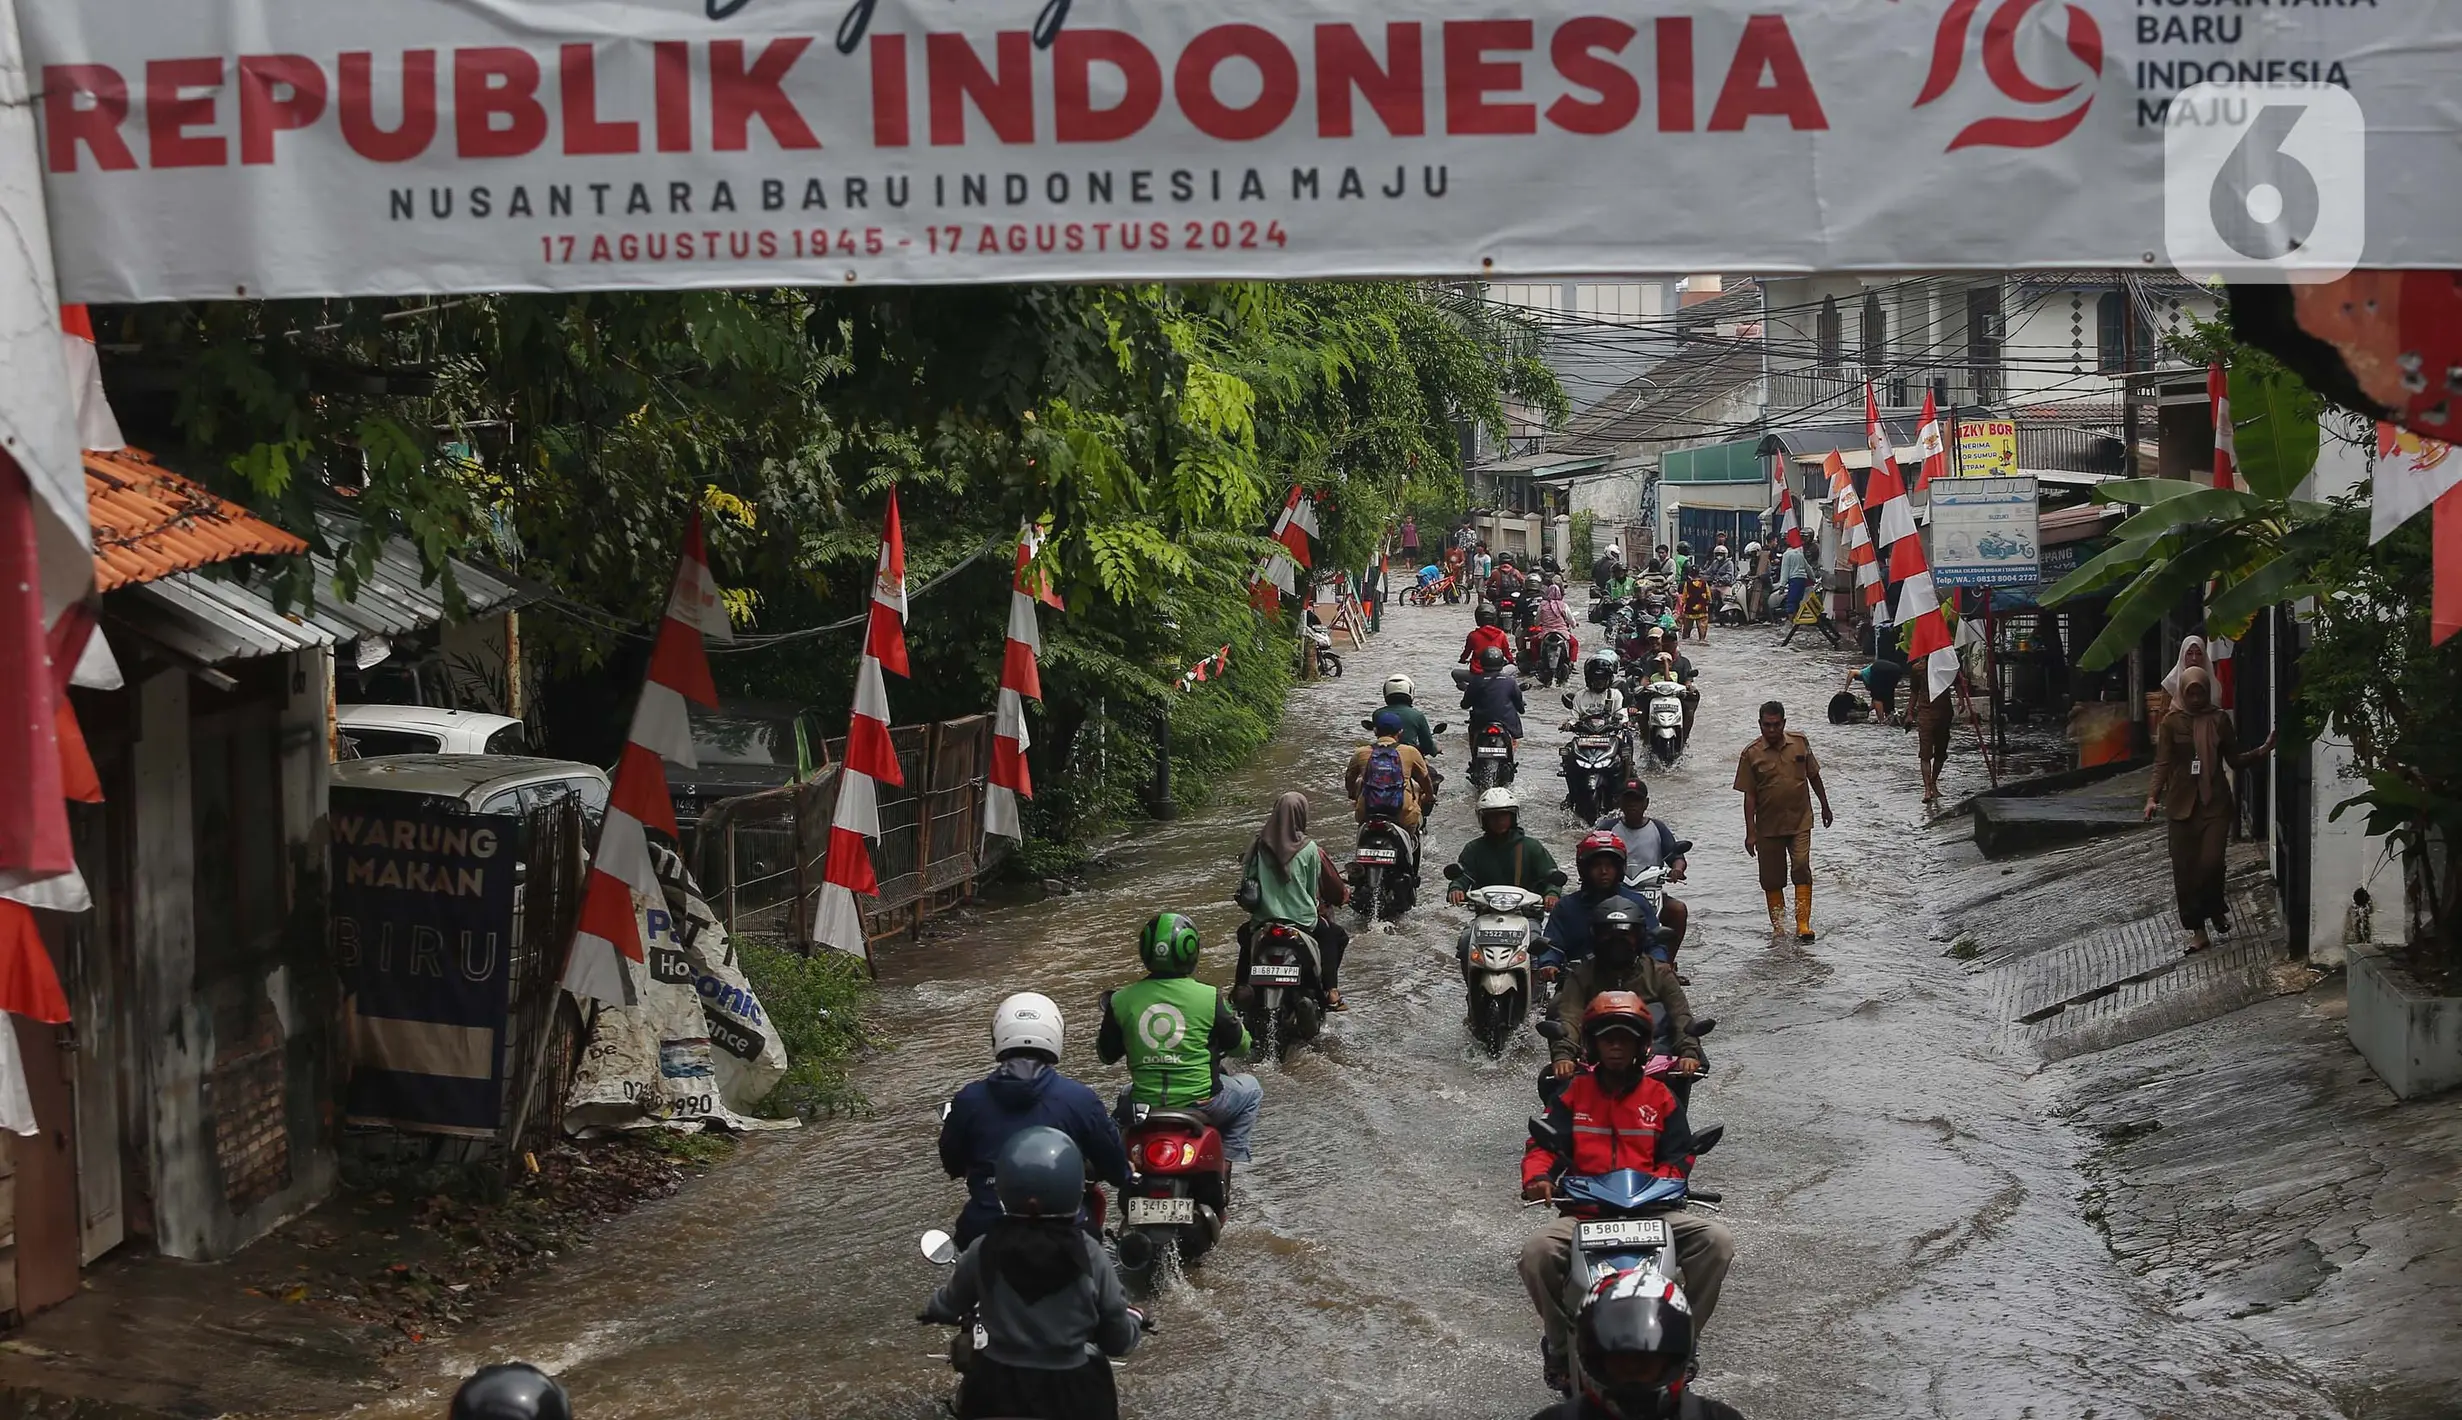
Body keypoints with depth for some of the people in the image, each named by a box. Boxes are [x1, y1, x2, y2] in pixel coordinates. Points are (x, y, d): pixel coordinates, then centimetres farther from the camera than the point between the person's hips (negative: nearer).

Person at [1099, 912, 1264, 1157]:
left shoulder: (1121, 1001, -6)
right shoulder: (1208, 997, -11)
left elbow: (1106, 1055, 8)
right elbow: (1240, 1044, 4)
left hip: (1144, 1102, 3)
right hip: (1199, 1101, -3)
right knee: (1250, 1089, 26)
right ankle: (1231, 1158, 15)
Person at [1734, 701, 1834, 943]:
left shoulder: (1800, 743, 0)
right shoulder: (1751, 754, -6)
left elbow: (1814, 776, 13)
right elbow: (1749, 795, -5)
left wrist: (1825, 807, 19)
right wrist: (1750, 832, -7)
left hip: (1800, 822, 0)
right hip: (1768, 827, 0)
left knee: (1802, 869, -12)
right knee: (1771, 878, 7)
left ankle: (1803, 923, -11)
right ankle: (1778, 926, 19)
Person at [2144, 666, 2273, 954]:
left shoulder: (2220, 719, 5)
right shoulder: (2172, 722, 1)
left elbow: (2233, 760, 10)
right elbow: (2163, 763, -3)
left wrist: (2261, 751, -5)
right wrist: (2153, 796, -16)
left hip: (2215, 801, 0)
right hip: (2183, 803, 0)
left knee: (2211, 861, -12)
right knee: (2185, 868, 1)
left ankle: (2214, 908, 18)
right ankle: (2197, 930, 11)